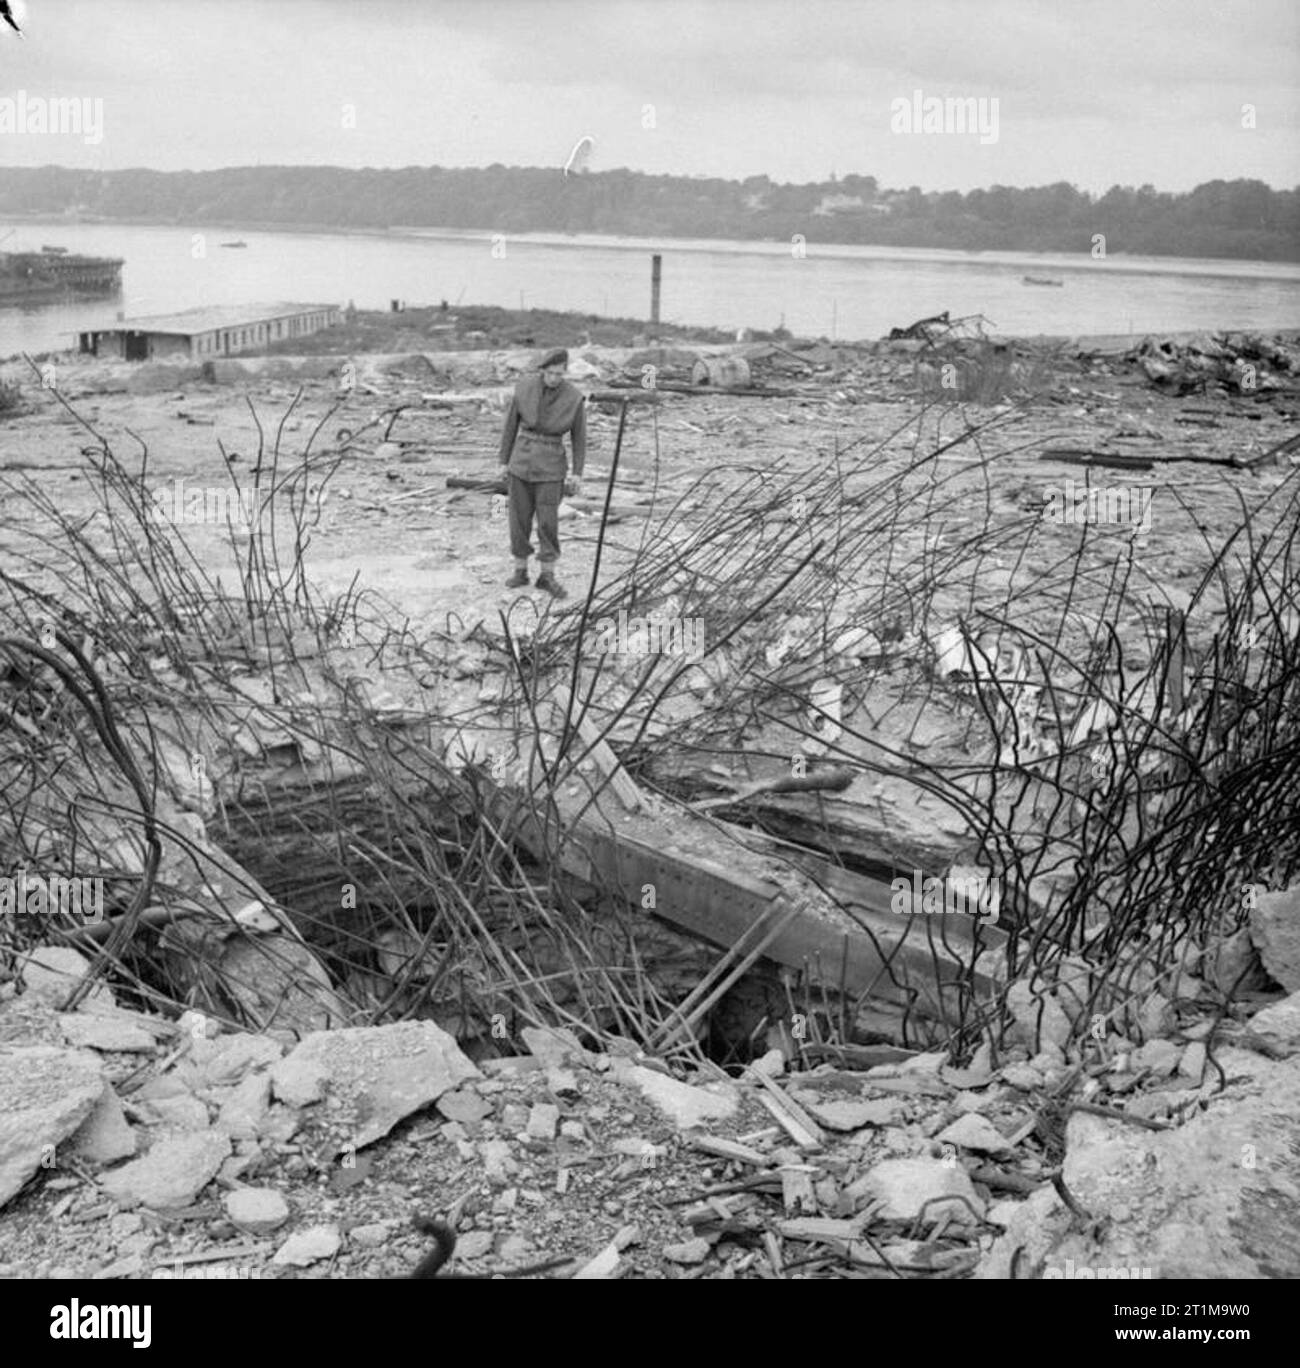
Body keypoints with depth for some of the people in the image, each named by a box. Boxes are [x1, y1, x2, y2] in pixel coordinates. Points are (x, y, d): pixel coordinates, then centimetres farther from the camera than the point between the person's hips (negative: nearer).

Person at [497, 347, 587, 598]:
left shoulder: (574, 397, -11)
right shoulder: (524, 387, -7)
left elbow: (579, 436, -1)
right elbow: (511, 425, 2)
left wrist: (578, 474, -2)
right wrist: (505, 462, 5)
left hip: (550, 466, -1)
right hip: (521, 461, 2)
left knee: (548, 523, -3)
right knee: (519, 519, 6)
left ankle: (547, 576, 11)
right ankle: (520, 571, 19)